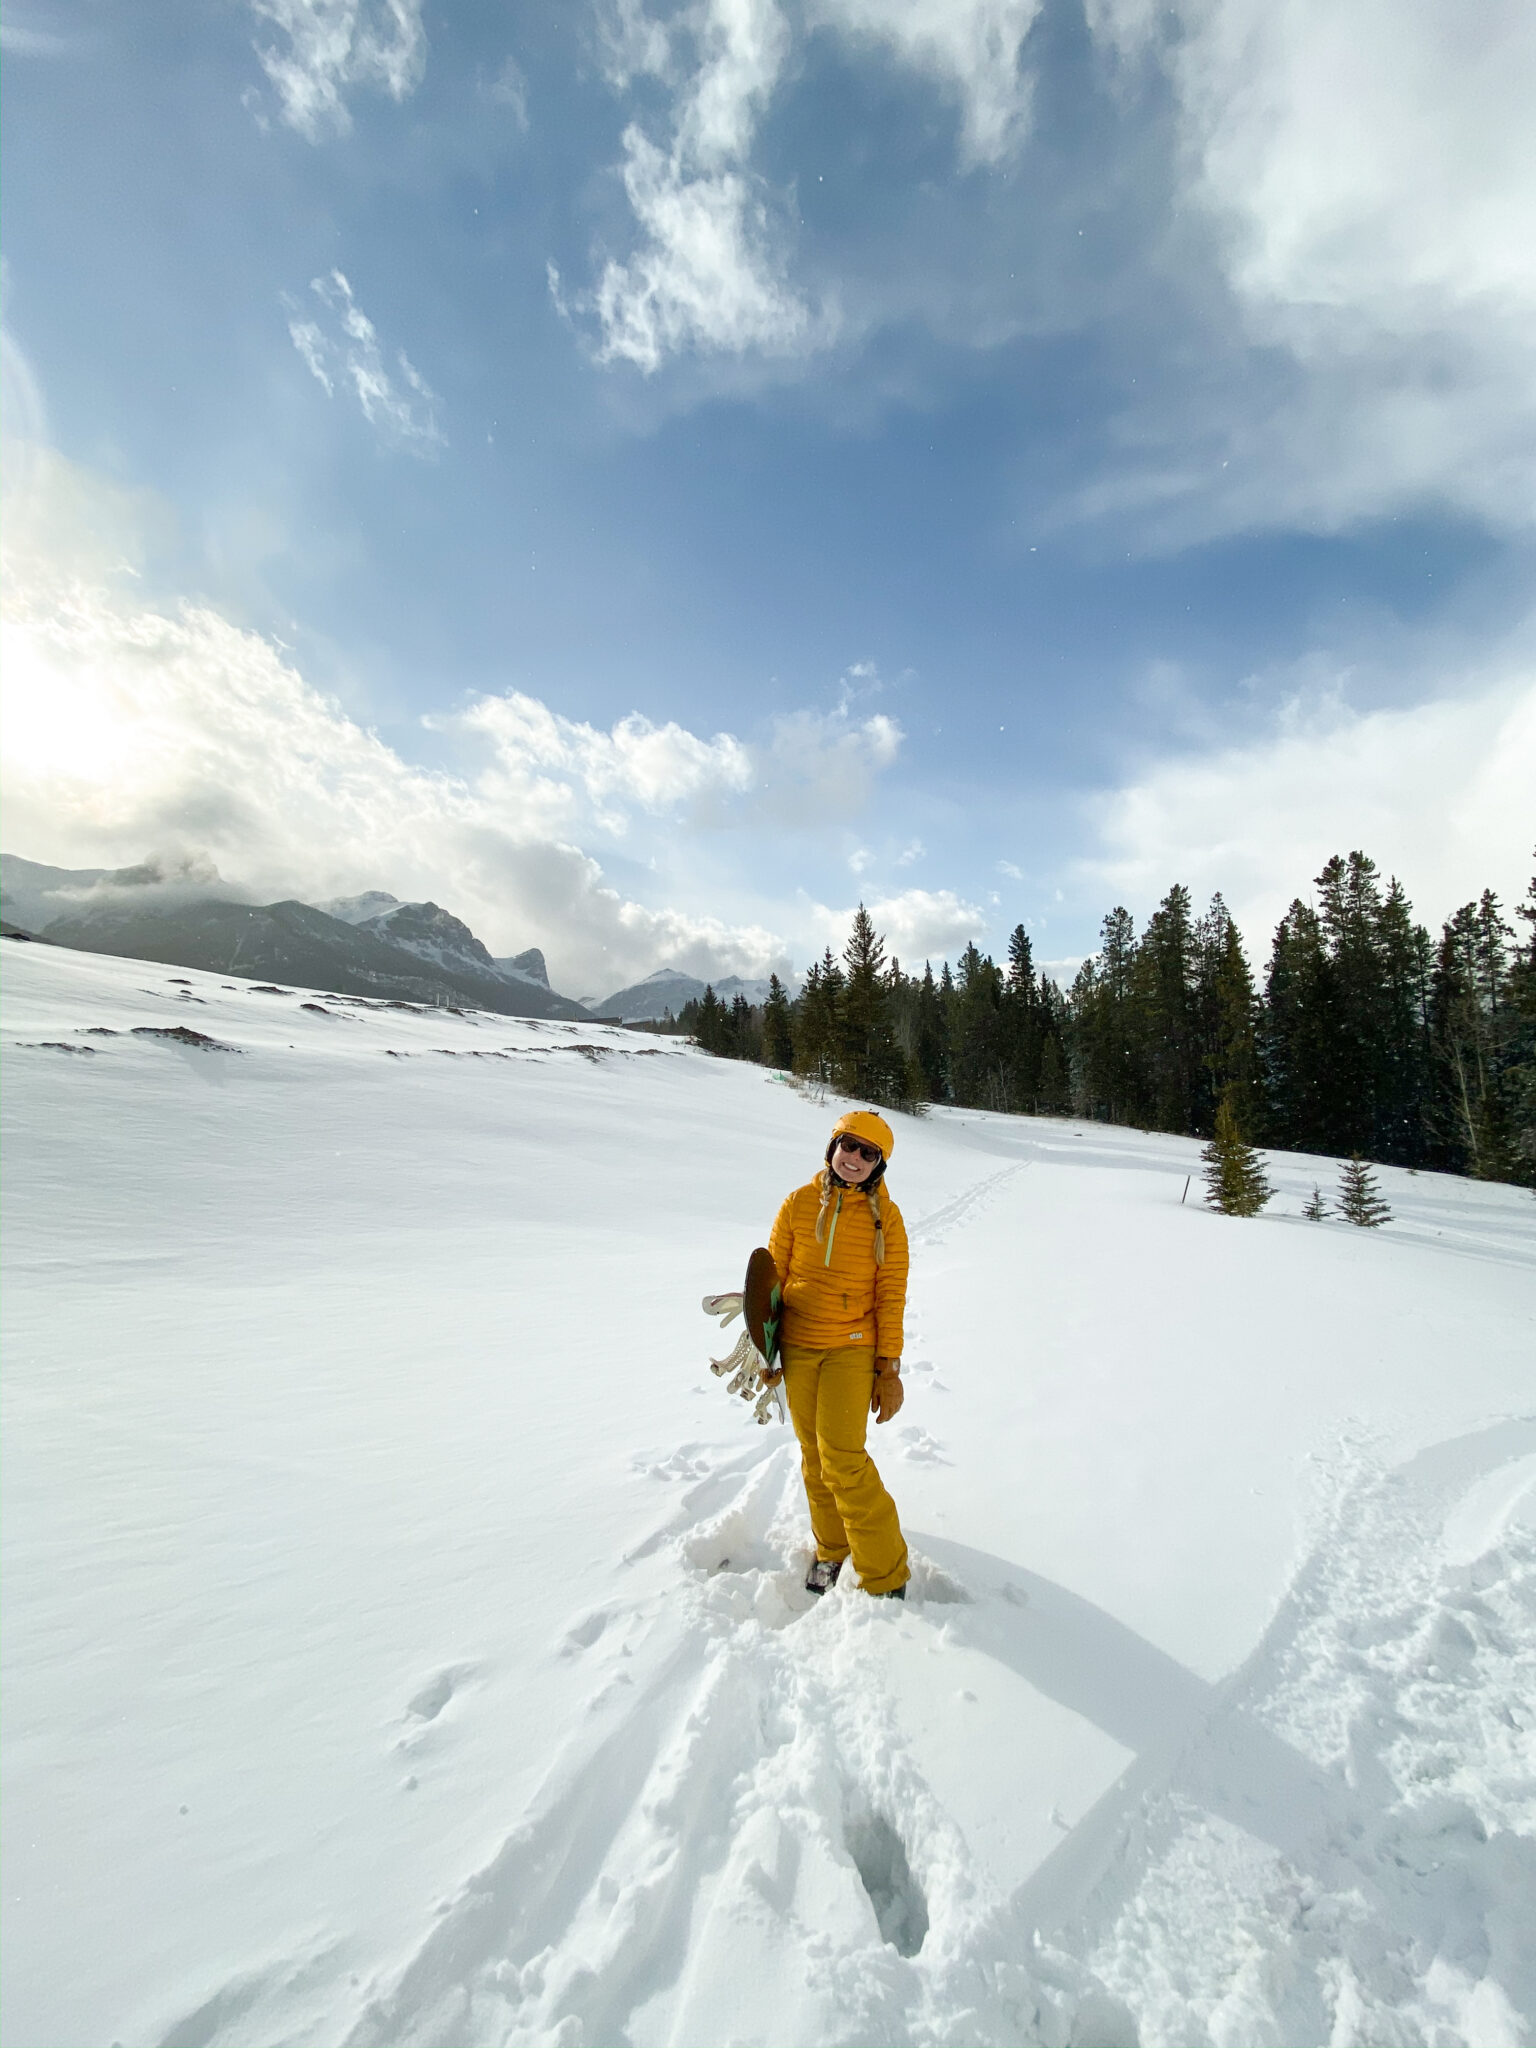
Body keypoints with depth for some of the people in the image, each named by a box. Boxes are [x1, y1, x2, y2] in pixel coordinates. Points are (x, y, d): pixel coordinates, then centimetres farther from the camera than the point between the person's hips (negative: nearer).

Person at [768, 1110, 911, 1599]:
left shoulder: (885, 1215, -5)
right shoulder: (799, 1203, -2)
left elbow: (891, 1296, -3)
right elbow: (772, 1277, 4)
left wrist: (889, 1369, -6)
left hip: (852, 1348, -2)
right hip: (798, 1348, 3)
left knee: (843, 1459, -9)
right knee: (815, 1459, 14)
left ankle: (886, 1577, 9)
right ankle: (832, 1551, 35)